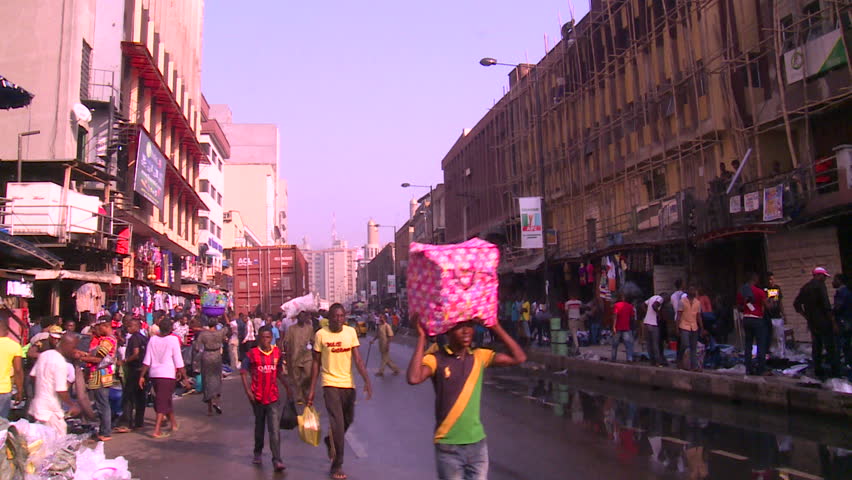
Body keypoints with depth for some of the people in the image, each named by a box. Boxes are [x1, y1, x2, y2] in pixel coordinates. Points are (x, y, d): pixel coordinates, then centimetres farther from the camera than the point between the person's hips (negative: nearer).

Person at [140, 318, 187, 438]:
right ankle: (157, 430, -8)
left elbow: (147, 360, 4)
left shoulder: (152, 339, 4)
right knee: (164, 401, -1)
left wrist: (142, 376, 9)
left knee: (164, 399, 20)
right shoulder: (173, 339, -8)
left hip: (154, 374, 5)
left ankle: (173, 423, 35)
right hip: (168, 374, -5)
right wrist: (183, 375, 2)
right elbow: (178, 360, -7)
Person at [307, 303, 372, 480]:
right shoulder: (321, 334, -7)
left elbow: (357, 359, -4)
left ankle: (330, 441, 46)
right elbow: (316, 363, -1)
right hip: (331, 384, -4)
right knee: (338, 424, -9)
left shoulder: (351, 332, -1)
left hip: (348, 383, 4)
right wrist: (312, 389, -2)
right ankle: (337, 465, 4)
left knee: (348, 420, 16)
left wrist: (367, 381, -16)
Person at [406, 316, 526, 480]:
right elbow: (414, 378, -31)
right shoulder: (436, 359, -12)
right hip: (448, 446, -3)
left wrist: (496, 327, -7)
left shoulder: (480, 356, 1)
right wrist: (422, 338, -27)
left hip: (477, 443, 4)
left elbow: (519, 358, -4)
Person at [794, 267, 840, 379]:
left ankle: (819, 373, 14)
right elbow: (826, 306, -17)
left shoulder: (805, 287, 11)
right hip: (824, 322, -7)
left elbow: (796, 304, 14)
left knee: (816, 348, 11)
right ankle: (836, 374, -2)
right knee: (831, 349, -3)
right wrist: (834, 323, -13)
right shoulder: (819, 285, -11)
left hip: (812, 323, 7)